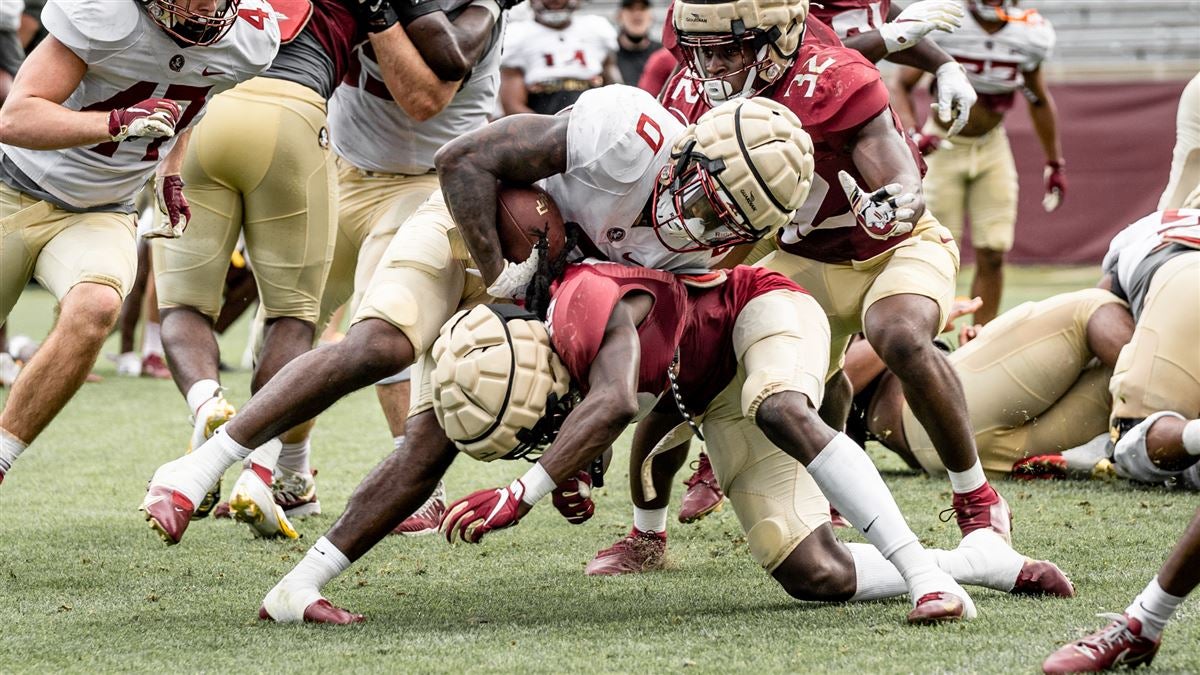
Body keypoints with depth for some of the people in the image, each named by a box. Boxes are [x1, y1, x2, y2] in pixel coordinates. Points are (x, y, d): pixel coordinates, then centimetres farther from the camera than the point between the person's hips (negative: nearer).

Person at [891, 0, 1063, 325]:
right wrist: (913, 134, -28)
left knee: (992, 256, 0)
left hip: (992, 148, 3)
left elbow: (1039, 100, 9)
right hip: (944, 146, -3)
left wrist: (1055, 162, 14)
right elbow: (902, 86, -10)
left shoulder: (1030, 35, -9)